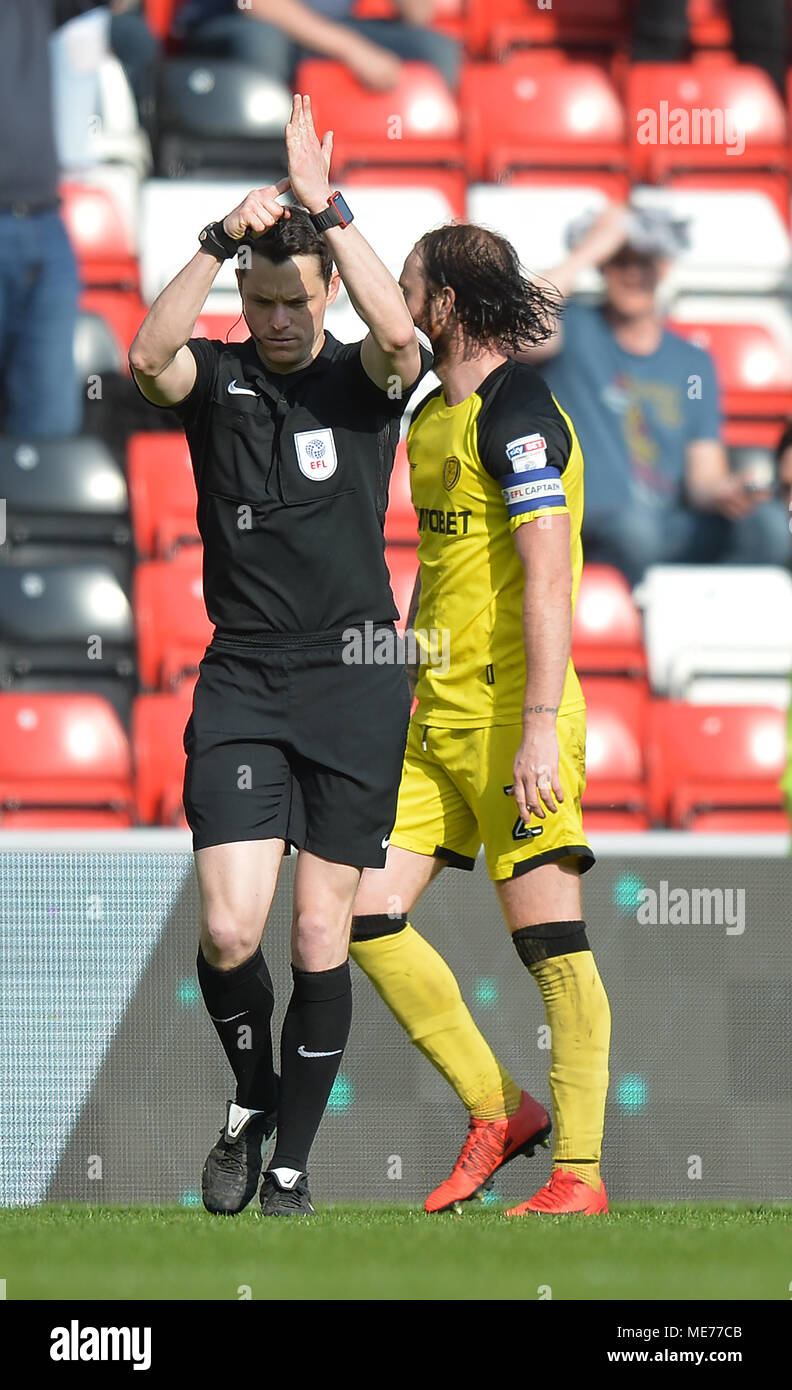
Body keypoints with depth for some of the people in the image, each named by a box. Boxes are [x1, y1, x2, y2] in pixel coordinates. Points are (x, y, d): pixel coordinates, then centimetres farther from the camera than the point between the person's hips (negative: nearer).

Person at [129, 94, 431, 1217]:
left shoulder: (363, 380, 3)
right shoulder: (215, 378, 5)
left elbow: (399, 333, -21)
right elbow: (148, 354, -18)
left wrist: (323, 205, -24)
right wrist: (220, 240, -26)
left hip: (355, 679, 0)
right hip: (241, 678, 0)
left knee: (321, 941, 1)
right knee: (230, 930, -12)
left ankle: (290, 1167, 14)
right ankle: (251, 1097, 17)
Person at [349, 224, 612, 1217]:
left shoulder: (517, 415, -12)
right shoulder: (432, 419, 16)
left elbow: (547, 576, -19)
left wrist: (540, 727, -24)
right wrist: (406, 689, 27)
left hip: (513, 717, -9)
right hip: (439, 717, 9)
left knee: (550, 937, -6)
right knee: (366, 913, 3)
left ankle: (578, 1172, -2)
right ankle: (496, 1112, 13)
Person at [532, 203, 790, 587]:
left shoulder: (694, 364, 19)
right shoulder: (576, 332, 9)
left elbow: (703, 472, 13)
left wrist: (718, 492, -13)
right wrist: (590, 250, -8)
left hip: (671, 536, 4)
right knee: (631, 526, -40)